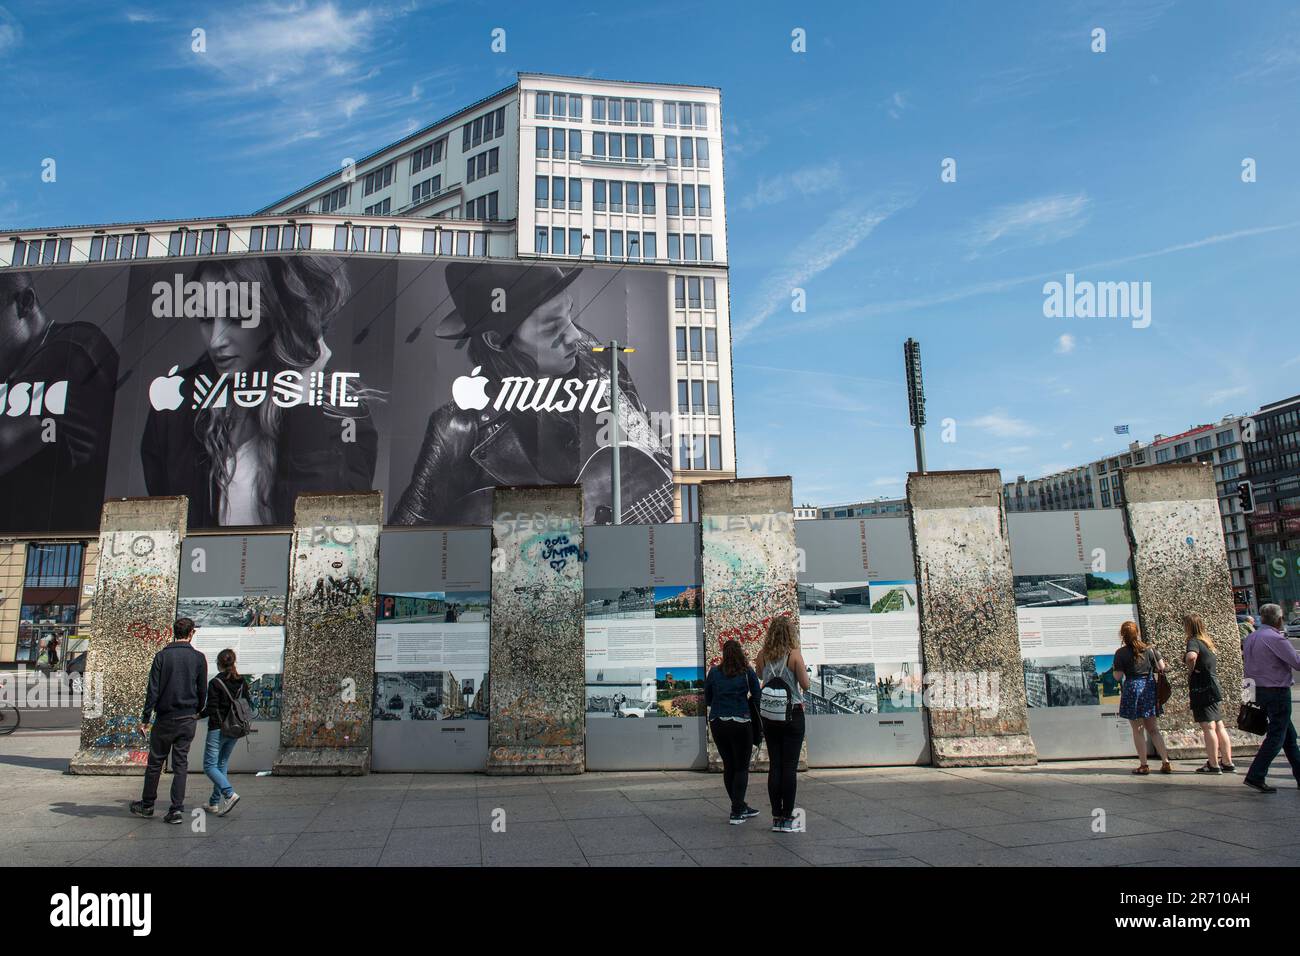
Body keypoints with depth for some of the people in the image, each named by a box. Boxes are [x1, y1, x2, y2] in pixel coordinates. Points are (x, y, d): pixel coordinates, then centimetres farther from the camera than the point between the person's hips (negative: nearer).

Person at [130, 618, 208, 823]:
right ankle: (177, 809, 1)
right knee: (181, 764, 5)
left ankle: (147, 805, 26)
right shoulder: (199, 658, 0)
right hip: (188, 719, 1)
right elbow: (203, 691, 3)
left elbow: (153, 689, -7)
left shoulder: (162, 656, -3)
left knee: (155, 762, 13)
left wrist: (146, 718, -3)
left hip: (165, 718, -1)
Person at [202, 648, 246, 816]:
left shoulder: (215, 683, -12)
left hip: (218, 729, -6)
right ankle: (214, 803, 19)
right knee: (222, 765, 16)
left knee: (209, 765, 1)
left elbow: (211, 709, -14)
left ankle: (230, 794, -17)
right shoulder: (242, 683, 4)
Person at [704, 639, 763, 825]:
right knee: (742, 768, 6)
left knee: (728, 766, 14)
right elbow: (758, 696, 1)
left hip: (717, 723, 3)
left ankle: (741, 807, 26)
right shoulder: (747, 672, -3)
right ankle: (736, 812, 1)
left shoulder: (714, 672, 3)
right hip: (741, 723, -3)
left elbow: (707, 699, 9)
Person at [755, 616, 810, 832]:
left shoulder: (763, 656, -1)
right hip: (792, 713, -3)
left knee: (774, 766, 9)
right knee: (790, 766, 1)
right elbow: (805, 685, -9)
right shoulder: (794, 654, -11)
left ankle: (776, 817, 13)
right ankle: (787, 818, 3)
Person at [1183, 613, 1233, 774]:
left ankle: (1213, 765, -3)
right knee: (1219, 726, 12)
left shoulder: (1194, 641, -13)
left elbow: (1191, 656, -35)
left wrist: (1190, 670, -16)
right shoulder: (1208, 641, 14)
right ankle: (1227, 763, 16)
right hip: (1214, 688, 9)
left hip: (1202, 690, -9)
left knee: (1208, 727, -5)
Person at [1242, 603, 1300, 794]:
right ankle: (1255, 777, -6)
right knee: (1276, 737, -3)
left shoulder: (1251, 638, 9)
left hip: (1258, 691, 8)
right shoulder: (1275, 638, -17)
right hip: (1277, 692, -8)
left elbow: (1246, 663, 15)